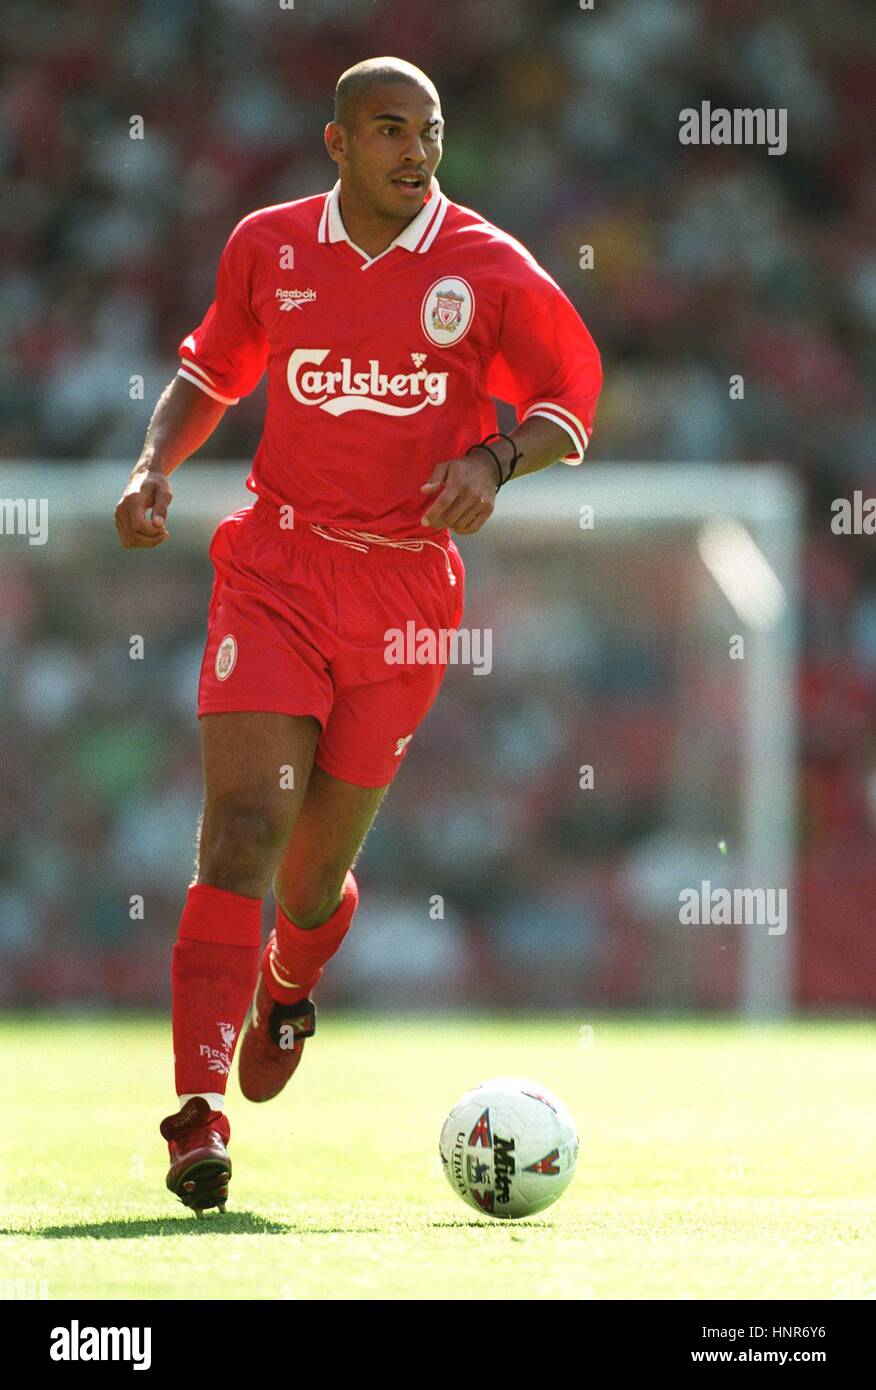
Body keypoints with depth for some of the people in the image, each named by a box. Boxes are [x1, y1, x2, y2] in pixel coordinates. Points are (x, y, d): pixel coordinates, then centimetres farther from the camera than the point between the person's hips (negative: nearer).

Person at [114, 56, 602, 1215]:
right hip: (276, 566, 0)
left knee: (317, 870, 9)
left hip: (406, 587, 0)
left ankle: (289, 988, 47)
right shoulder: (268, 247, 3)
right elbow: (213, 369, 18)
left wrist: (495, 458, -15)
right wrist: (155, 465, 1)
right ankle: (200, 1112, -21)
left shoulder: (490, 269, -2)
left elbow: (573, 401, 5)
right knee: (244, 823, -18)